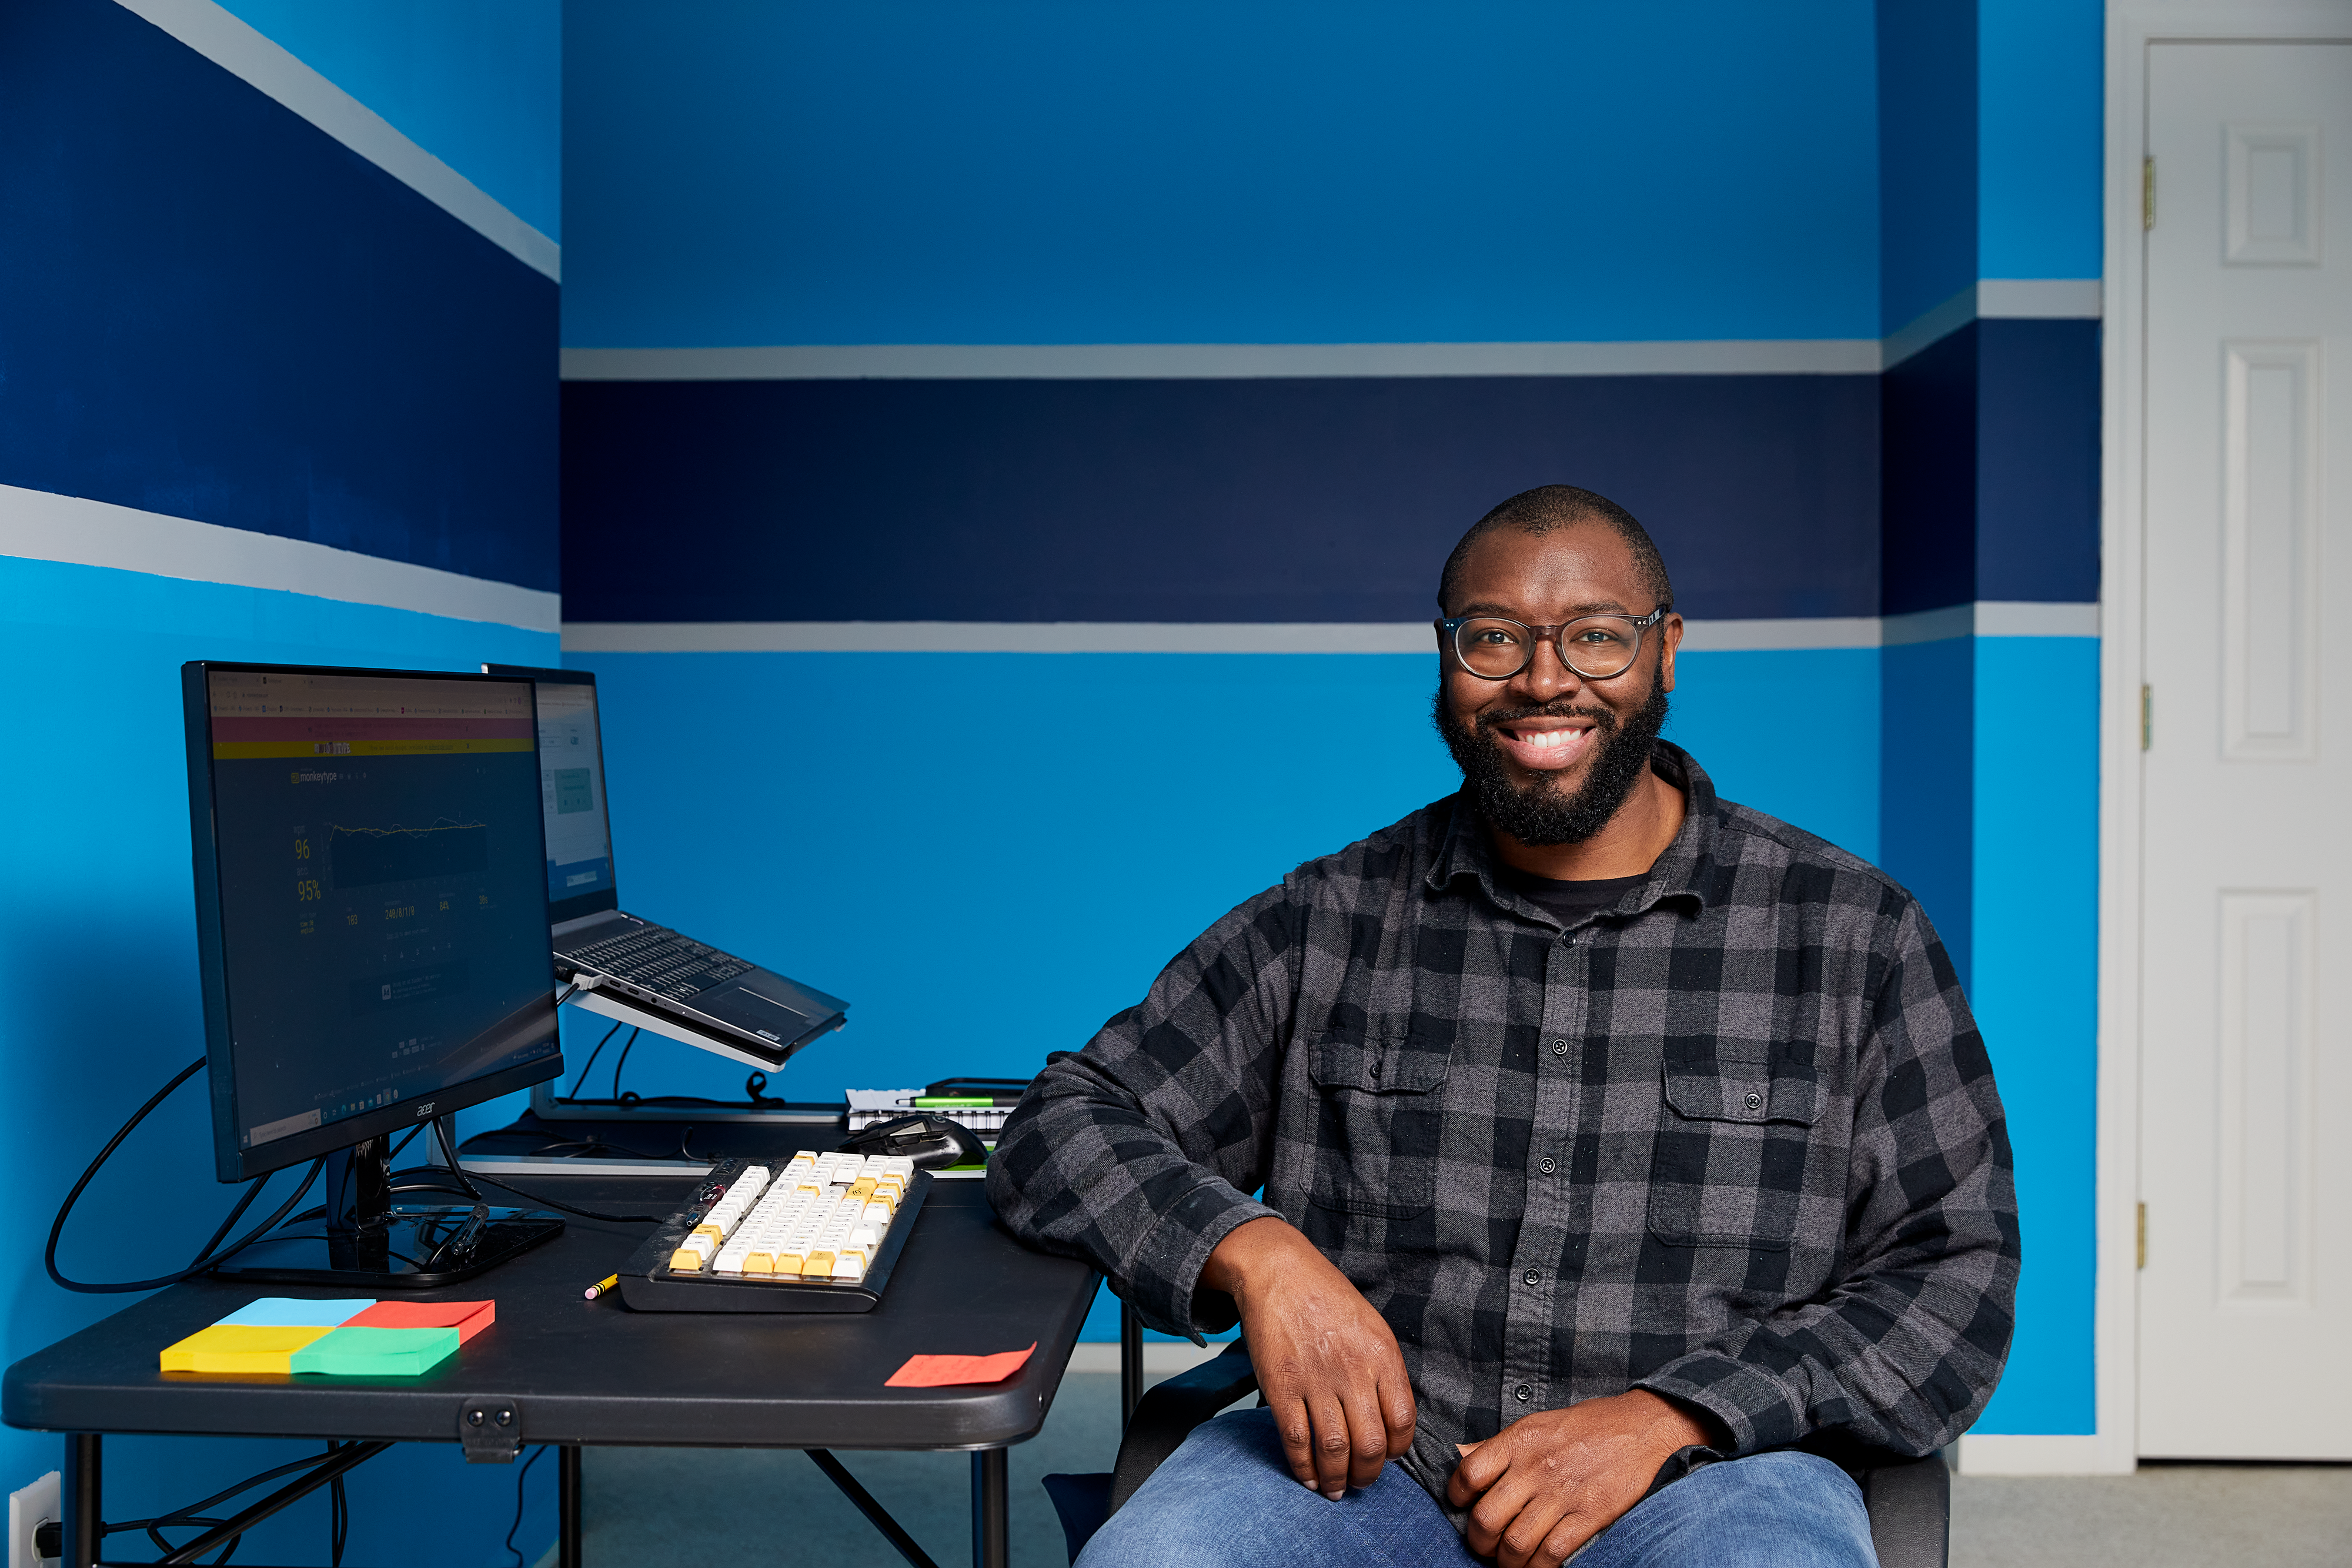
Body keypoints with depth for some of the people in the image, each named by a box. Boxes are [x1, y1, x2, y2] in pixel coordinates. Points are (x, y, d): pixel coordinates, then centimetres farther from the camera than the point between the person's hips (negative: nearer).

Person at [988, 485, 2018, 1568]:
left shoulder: (1853, 934, 6)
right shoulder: (1333, 921, 9)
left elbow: (1955, 1277, 4)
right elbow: (1066, 1126, 9)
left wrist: (1662, 1420, -11)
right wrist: (1254, 1253, -12)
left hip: (1708, 1474, 0)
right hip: (1358, 1456, 1)